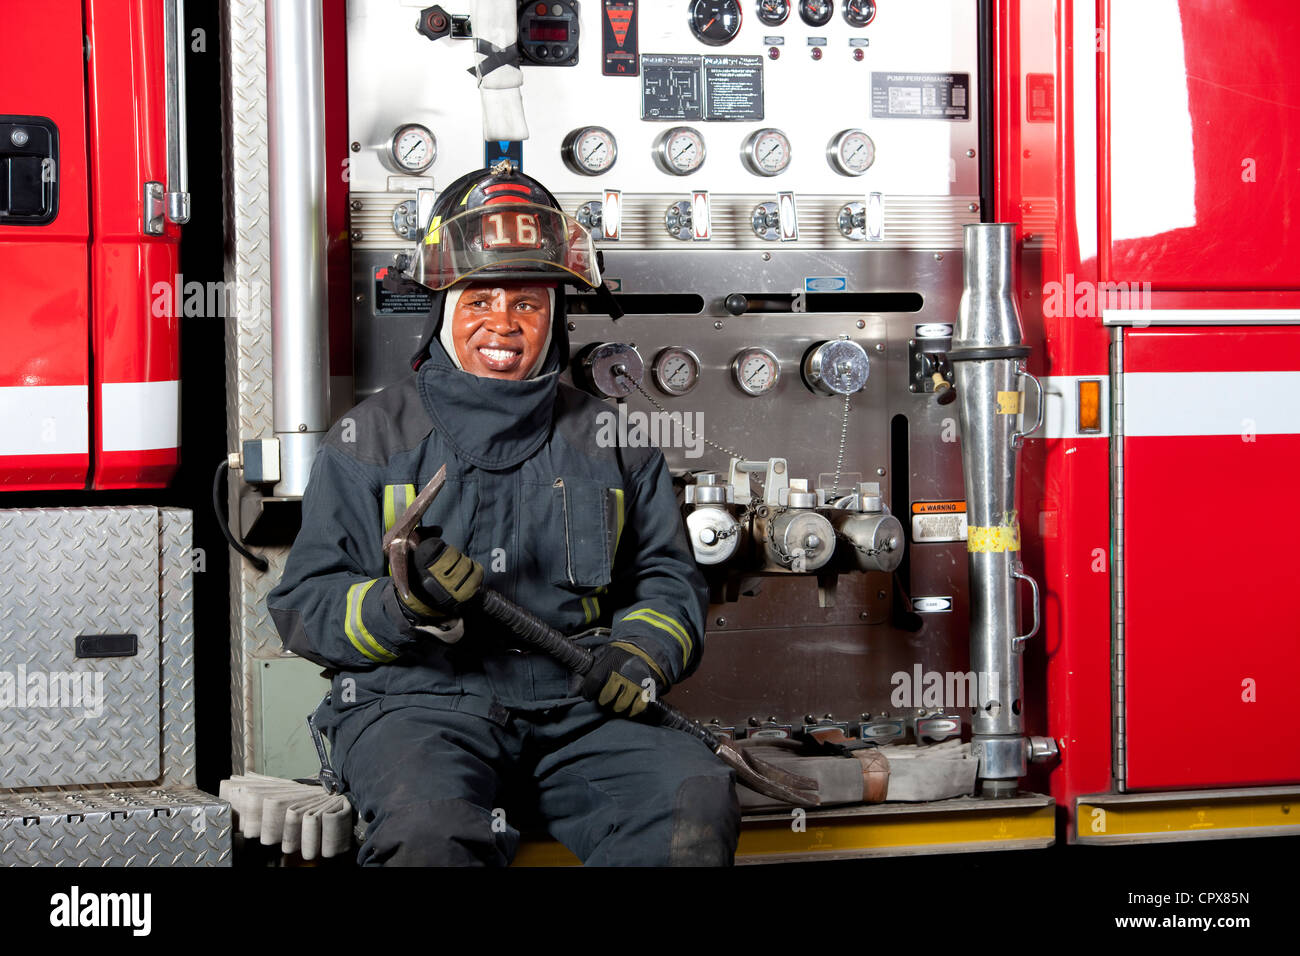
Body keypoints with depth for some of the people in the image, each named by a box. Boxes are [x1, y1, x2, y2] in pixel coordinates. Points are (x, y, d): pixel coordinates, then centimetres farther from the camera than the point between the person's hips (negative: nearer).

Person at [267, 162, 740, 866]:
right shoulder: (371, 438, 11)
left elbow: (668, 577, 22)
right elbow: (306, 603, 6)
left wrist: (641, 654, -1)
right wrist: (403, 609, -15)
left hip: (573, 708, 3)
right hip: (416, 703, -3)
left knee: (699, 797, -26)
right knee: (431, 831, -37)